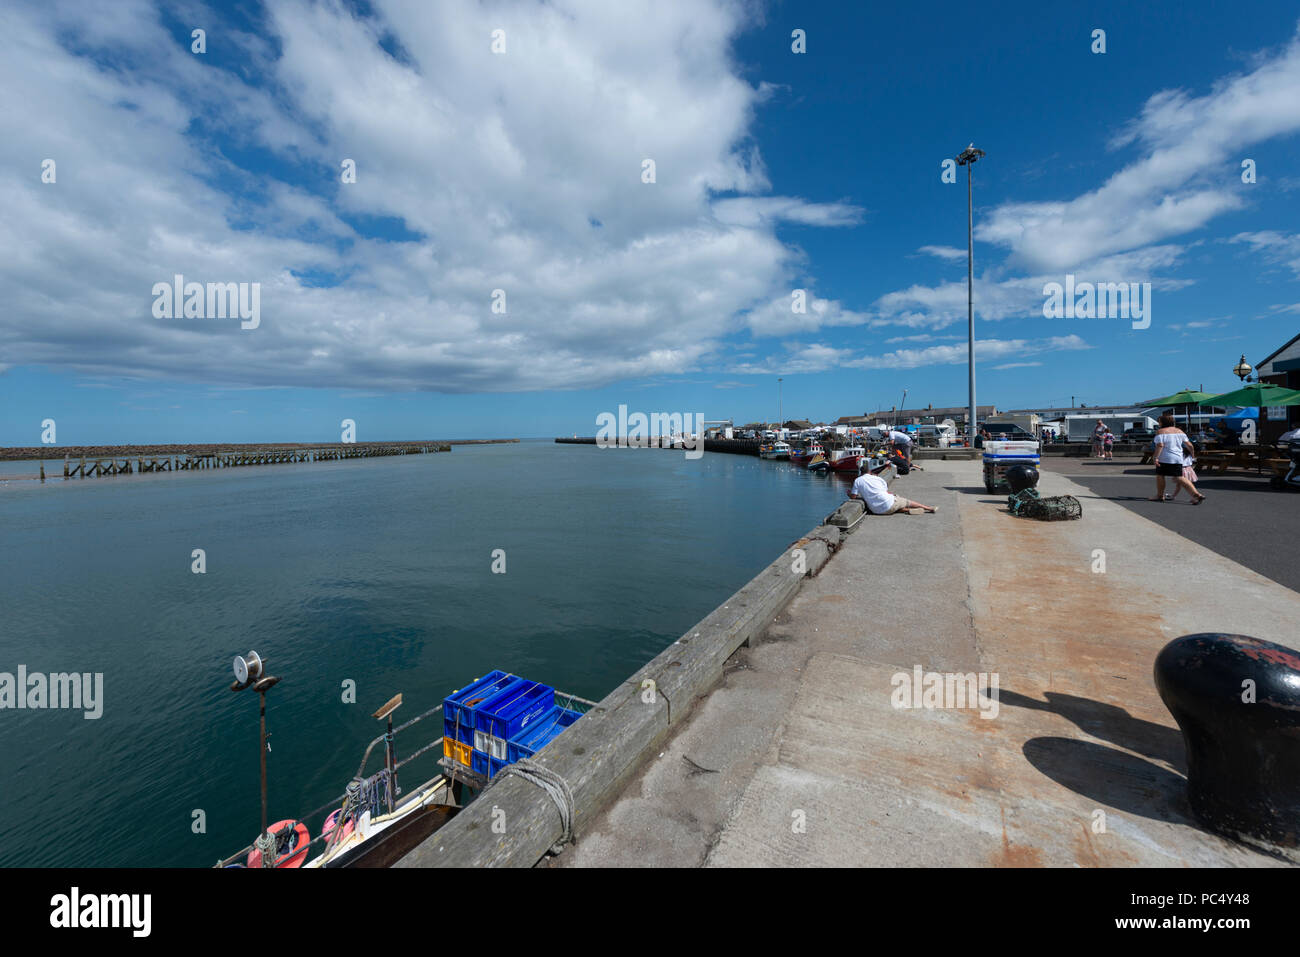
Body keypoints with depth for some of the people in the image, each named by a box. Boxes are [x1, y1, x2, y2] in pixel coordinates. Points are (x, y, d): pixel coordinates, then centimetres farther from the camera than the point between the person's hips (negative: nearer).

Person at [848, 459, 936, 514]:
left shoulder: (857, 481, 1)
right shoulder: (878, 478, 5)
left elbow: (853, 496, -2)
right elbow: (887, 492, 13)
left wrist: (849, 493, 19)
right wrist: (894, 495, 34)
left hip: (876, 510, 0)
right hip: (889, 506, 0)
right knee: (907, 502, 23)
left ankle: (906, 509, 10)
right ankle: (929, 508, 33)